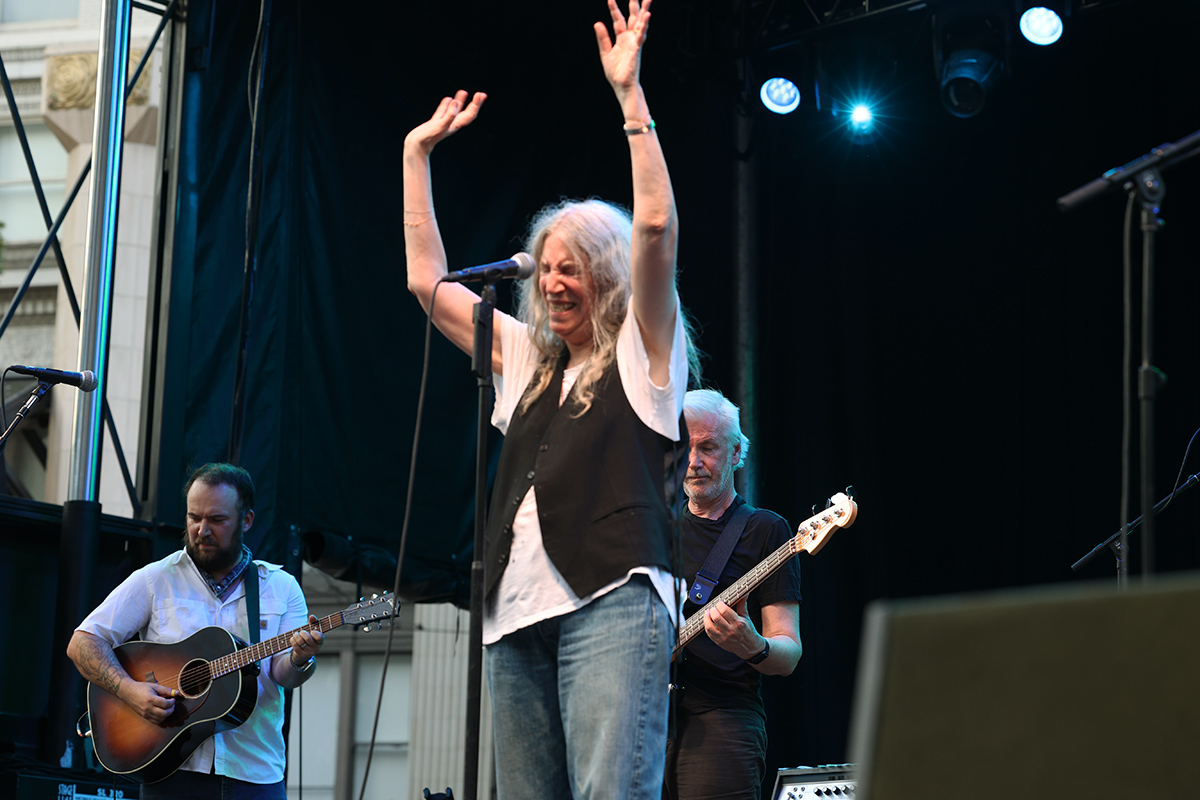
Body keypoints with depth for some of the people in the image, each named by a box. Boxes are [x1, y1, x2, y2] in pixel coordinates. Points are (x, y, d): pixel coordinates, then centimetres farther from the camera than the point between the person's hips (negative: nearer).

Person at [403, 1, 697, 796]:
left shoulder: (643, 355, 8)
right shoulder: (528, 360, 25)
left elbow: (656, 230, -7)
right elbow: (428, 282, 29)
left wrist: (630, 92, -6)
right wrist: (419, 152, 29)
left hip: (612, 604, -6)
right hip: (520, 613, 6)